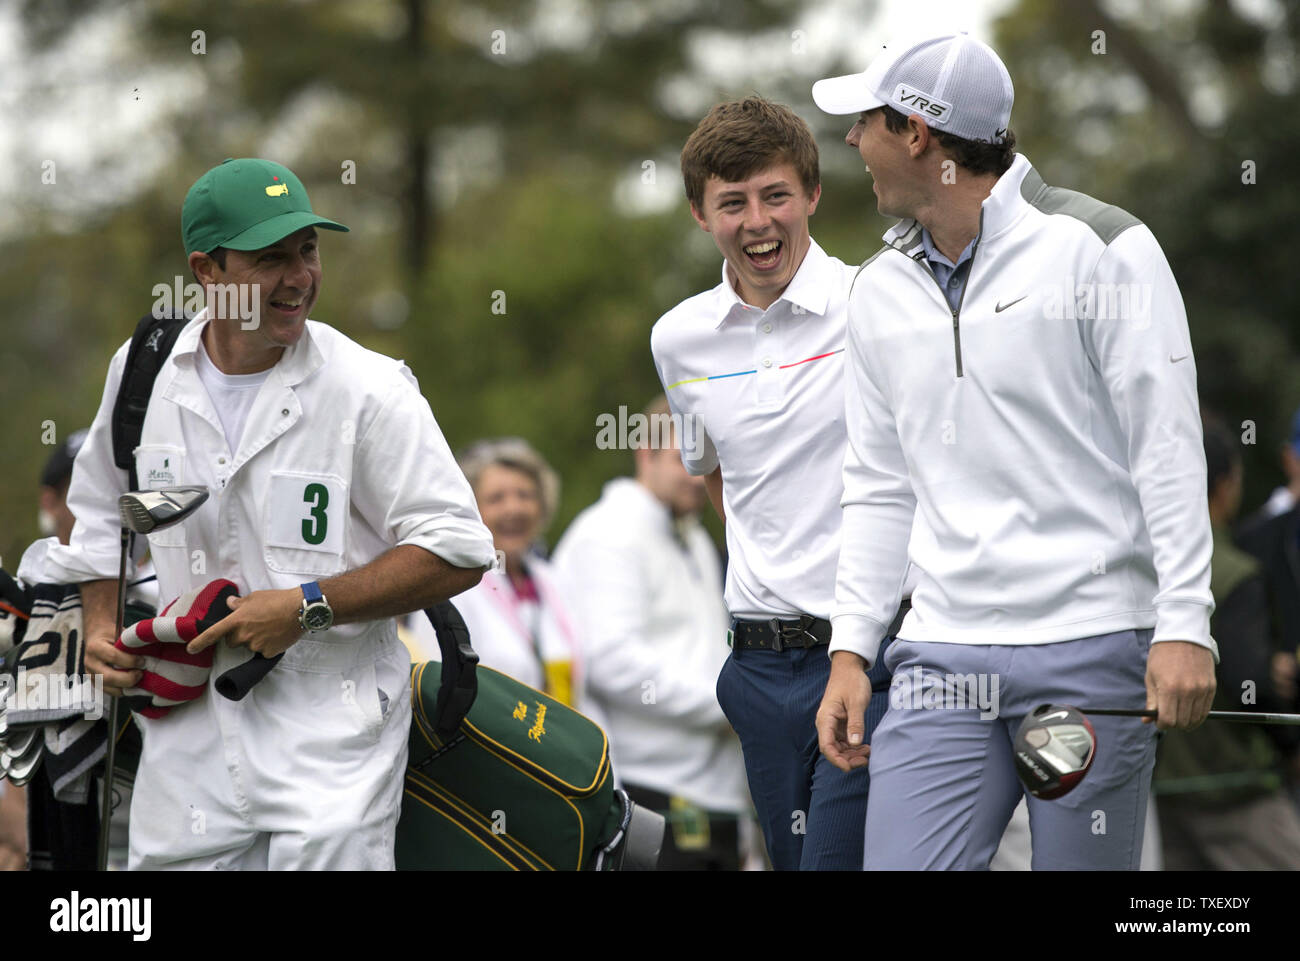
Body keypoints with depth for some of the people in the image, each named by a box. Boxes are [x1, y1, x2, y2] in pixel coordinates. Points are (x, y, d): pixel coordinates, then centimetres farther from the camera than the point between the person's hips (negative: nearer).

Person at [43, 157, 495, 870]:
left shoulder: (371, 389, -7)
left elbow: (457, 553, -10)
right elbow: (103, 516, 24)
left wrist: (307, 606, -16)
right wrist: (101, 628, 9)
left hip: (331, 737, -4)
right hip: (186, 740, 4)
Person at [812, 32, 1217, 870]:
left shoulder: (1098, 249, -3)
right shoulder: (881, 291, 14)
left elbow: (1168, 448, -6)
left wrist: (1184, 627, -13)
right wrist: (852, 650, 11)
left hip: (1093, 648, -5)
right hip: (942, 662, 5)